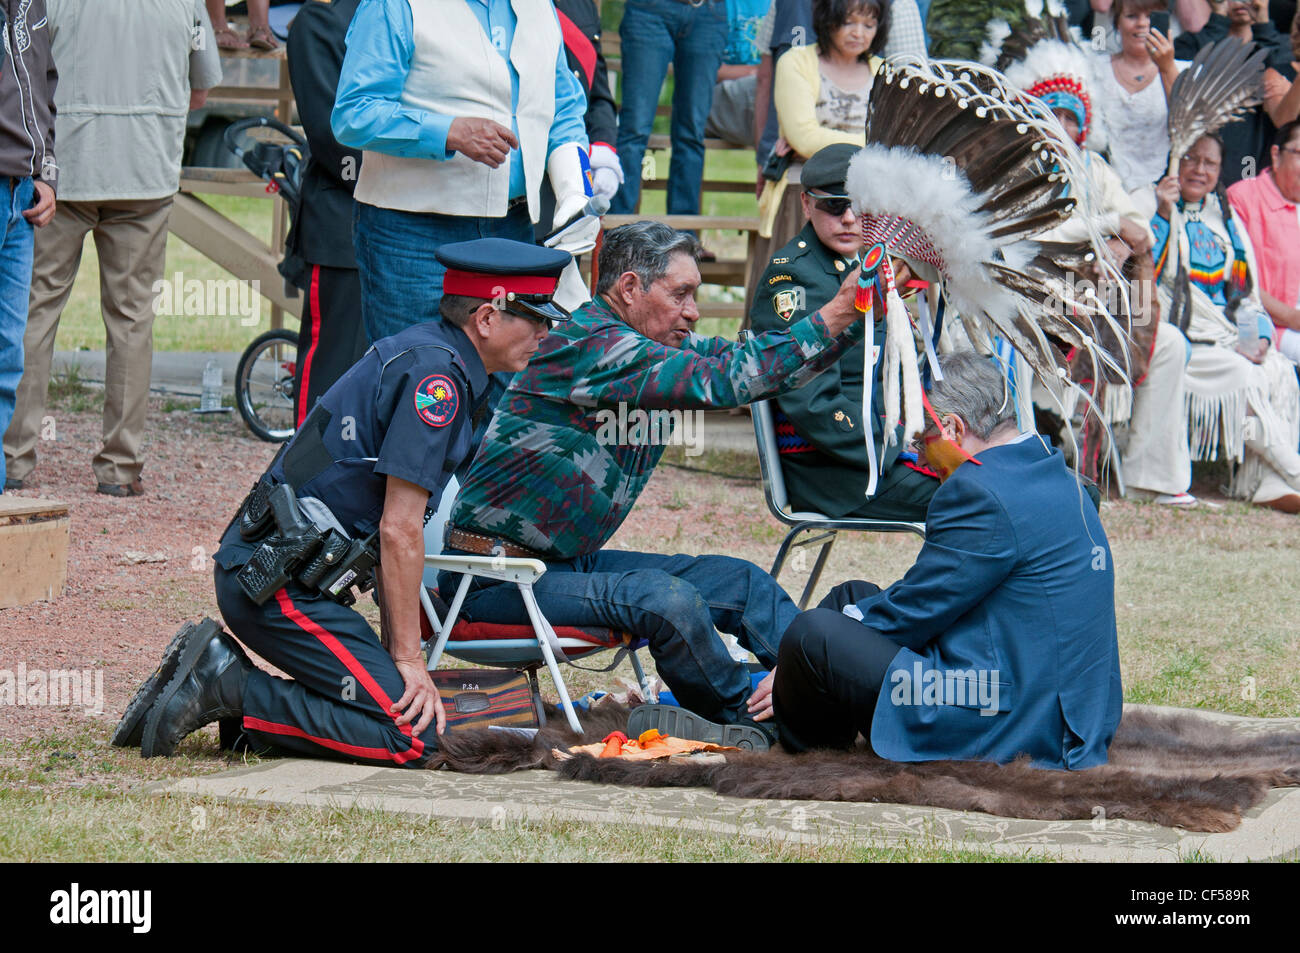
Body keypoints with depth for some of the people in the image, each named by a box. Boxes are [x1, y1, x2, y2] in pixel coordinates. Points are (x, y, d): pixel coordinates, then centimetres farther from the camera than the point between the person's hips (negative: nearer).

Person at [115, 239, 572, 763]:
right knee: (411, 735, -15)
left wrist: (400, 654, 18)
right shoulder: (434, 374, -13)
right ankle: (228, 688, -11)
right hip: (281, 582, -10)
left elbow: (393, 530, 20)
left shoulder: (421, 352, 17)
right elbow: (400, 531, -16)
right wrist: (408, 659, -10)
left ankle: (216, 670, 7)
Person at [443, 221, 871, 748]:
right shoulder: (592, 349, -23)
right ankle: (740, 722, -7)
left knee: (742, 582, 5)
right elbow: (723, 381, -31)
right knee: (667, 599, -28)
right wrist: (836, 313, -28)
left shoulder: (662, 349, 7)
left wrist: (856, 316, -7)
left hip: (567, 561, 10)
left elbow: (763, 365, 8)